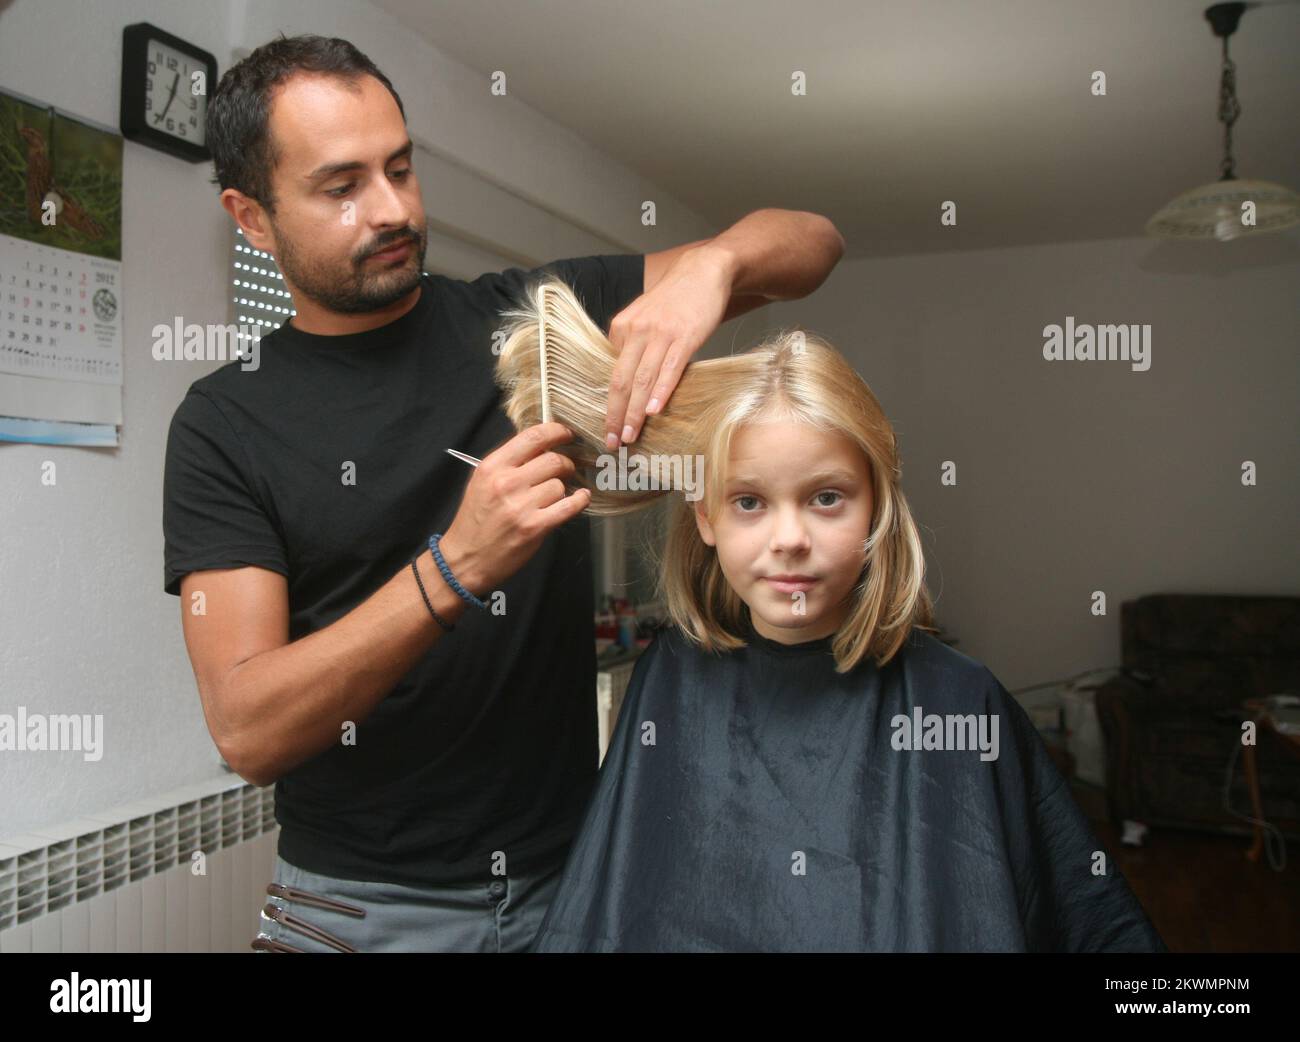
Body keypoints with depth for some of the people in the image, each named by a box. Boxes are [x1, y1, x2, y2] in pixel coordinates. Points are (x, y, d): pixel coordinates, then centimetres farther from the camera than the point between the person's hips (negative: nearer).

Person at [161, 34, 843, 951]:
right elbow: (245, 730, -17)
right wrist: (455, 570, -30)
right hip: (366, 905, -2)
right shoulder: (226, 424, -7)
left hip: (570, 869, 2)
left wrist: (707, 263, -24)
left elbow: (810, 243, -2)